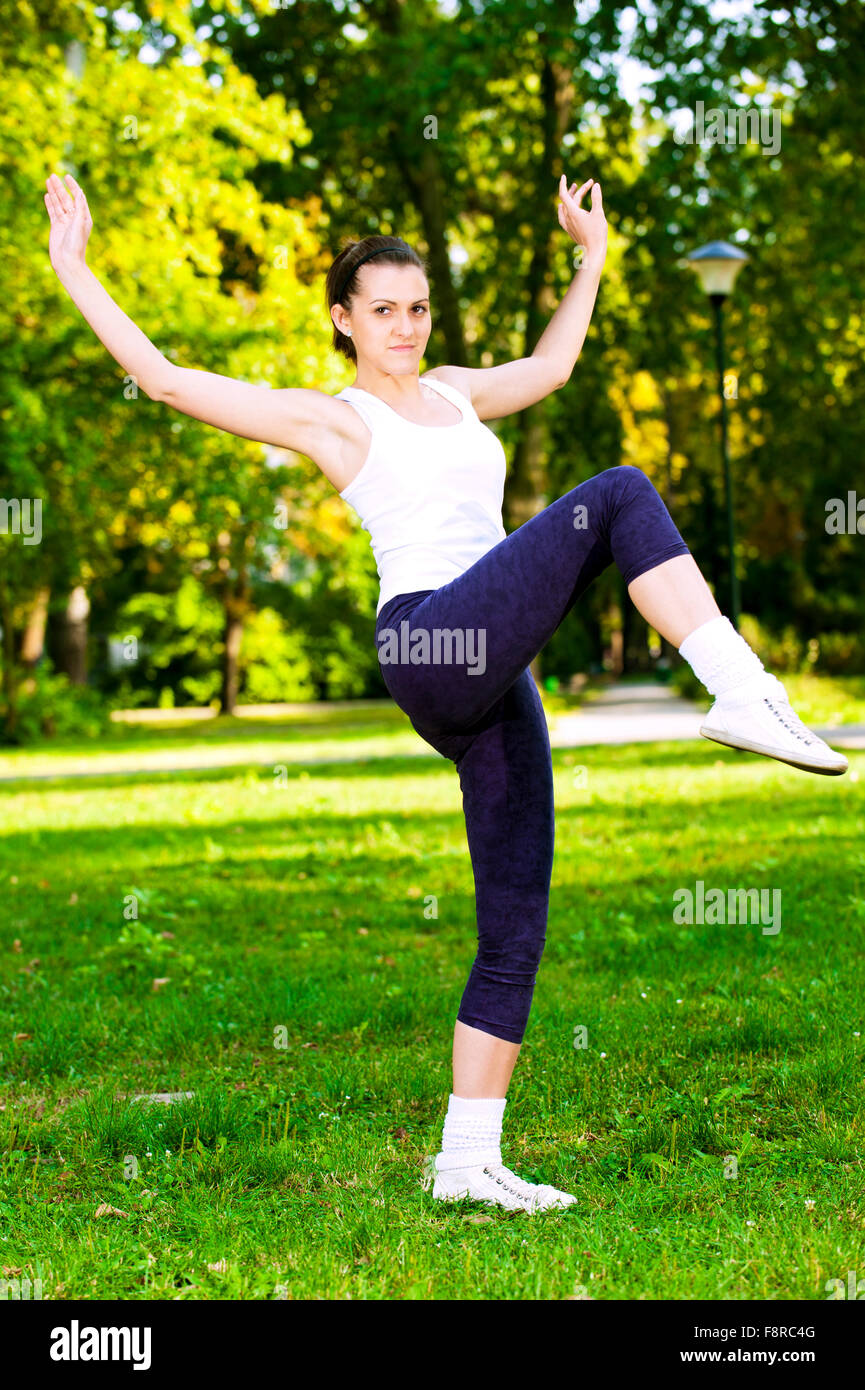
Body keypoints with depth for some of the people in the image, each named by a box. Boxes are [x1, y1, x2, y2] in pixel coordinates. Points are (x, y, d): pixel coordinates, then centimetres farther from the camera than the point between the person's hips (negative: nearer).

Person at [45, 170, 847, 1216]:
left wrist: (591, 257, 49)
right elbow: (161, 377, 4)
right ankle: (744, 696, -32)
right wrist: (73, 269, 3)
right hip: (431, 645, -7)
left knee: (516, 933, 1)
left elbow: (549, 368, 45)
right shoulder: (328, 418, 7)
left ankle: (467, 1162, 6)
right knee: (619, 494, -20)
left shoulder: (451, 393, 26)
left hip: (495, 687, 7)